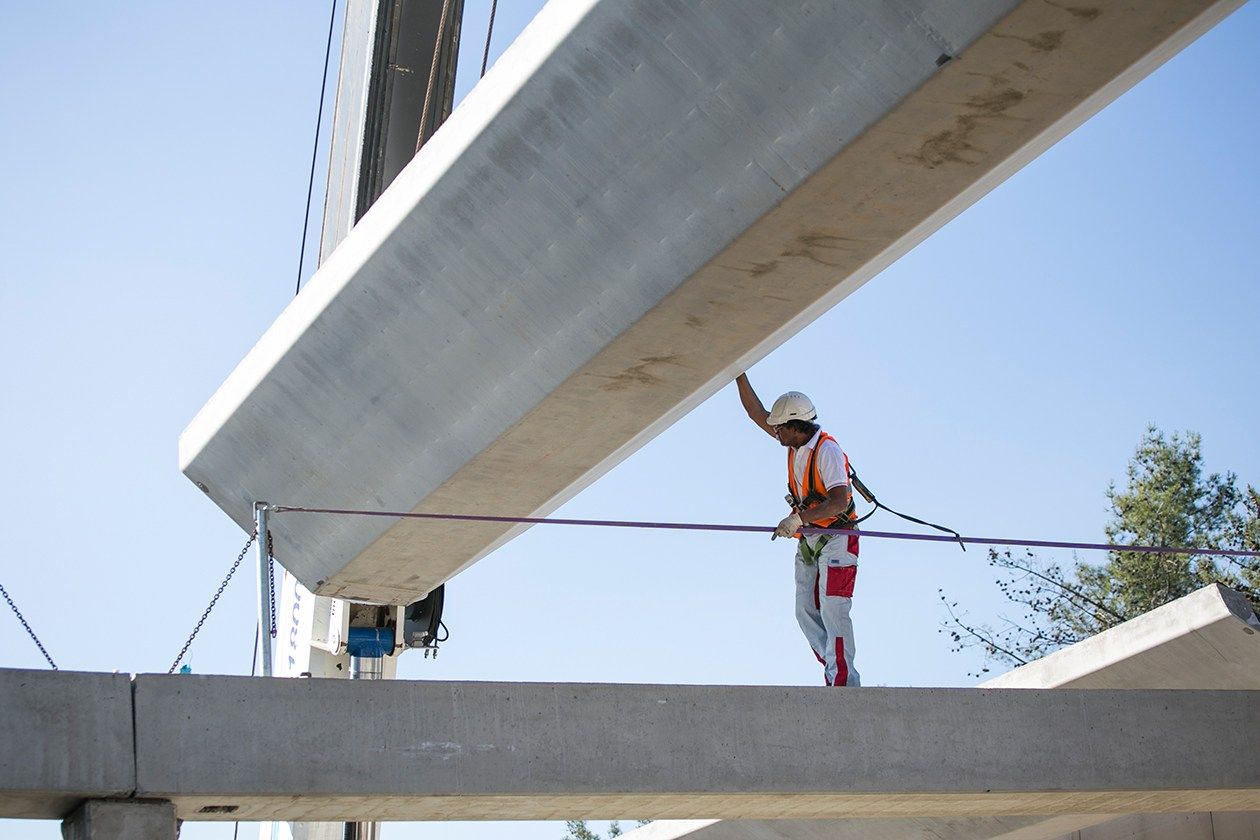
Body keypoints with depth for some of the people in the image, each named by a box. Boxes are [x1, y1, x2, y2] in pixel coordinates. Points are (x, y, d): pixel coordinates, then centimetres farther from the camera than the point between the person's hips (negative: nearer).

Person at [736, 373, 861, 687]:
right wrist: (740, 377, 9)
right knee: (806, 613, 4)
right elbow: (756, 412, 16)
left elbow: (840, 501, -29)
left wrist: (799, 517, -36)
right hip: (808, 542, 9)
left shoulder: (827, 450, -19)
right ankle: (836, 674, 6)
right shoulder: (796, 440, 6)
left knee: (833, 611, -14)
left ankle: (844, 682, -16)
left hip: (836, 539, -9)